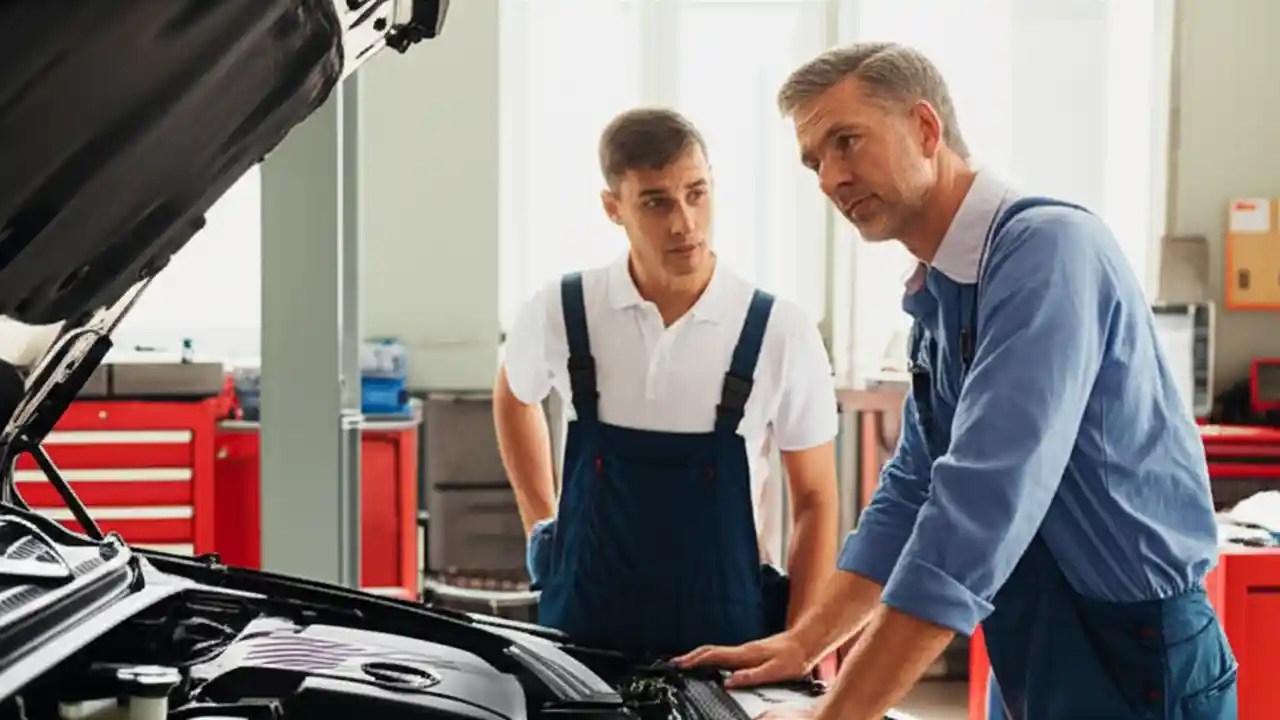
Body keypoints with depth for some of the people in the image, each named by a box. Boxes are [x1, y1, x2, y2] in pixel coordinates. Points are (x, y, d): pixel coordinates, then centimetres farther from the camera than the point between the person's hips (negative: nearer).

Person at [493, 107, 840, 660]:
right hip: (582, 630, 1)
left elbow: (815, 500, -1)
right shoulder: (560, 313, -5)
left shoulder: (779, 332, -9)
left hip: (727, 639, -1)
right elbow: (513, 397, 18)